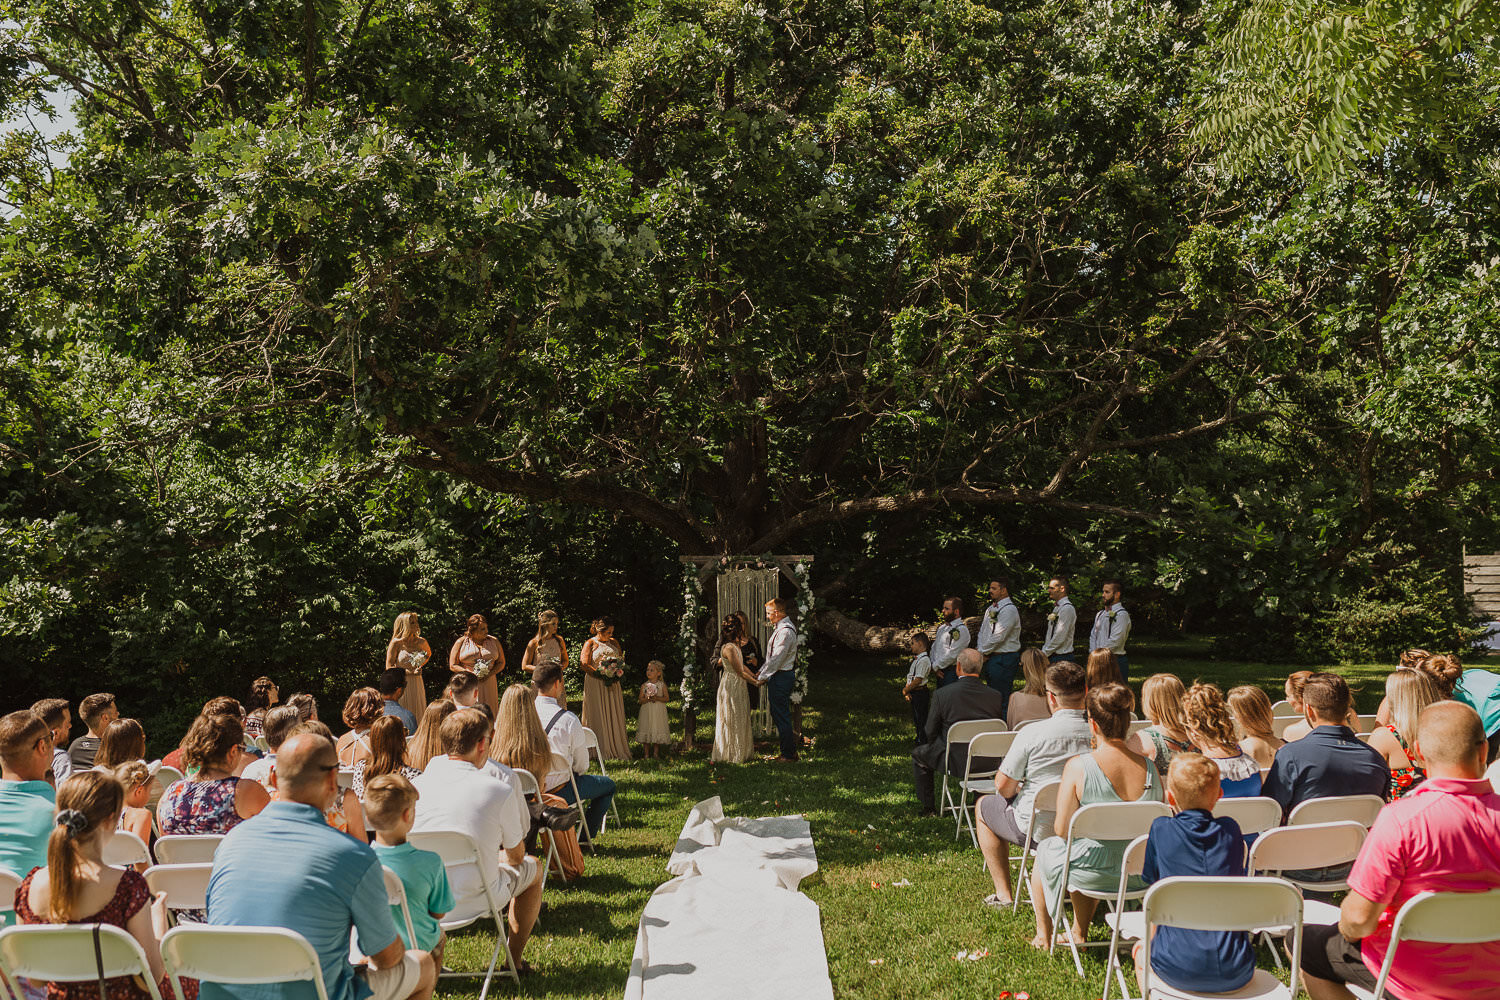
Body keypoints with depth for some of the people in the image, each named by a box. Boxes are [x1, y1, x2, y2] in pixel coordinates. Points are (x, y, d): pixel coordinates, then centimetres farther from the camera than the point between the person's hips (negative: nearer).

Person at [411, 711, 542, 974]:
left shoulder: (415, 786, -5)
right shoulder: (502, 791, -14)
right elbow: (516, 856, 2)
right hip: (475, 900, -4)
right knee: (531, 867, 24)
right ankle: (515, 960, 31)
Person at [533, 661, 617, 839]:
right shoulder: (568, 719, -21)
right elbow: (582, 764, -10)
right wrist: (576, 773, 13)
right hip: (557, 790, -6)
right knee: (609, 785, 17)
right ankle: (586, 835, 23)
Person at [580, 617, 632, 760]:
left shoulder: (614, 642, 13)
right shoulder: (590, 643, -3)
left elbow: (622, 660, 16)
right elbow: (585, 665, -12)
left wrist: (617, 675, -3)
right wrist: (602, 677, -17)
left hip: (613, 684, 5)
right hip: (595, 684, -5)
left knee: (615, 716, 4)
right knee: (598, 716, -2)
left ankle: (616, 749, 9)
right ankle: (601, 751, 0)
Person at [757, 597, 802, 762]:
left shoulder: (786, 632, -20)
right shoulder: (778, 628, 13)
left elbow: (776, 659, -21)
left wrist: (762, 677, -14)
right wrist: (761, 672, 14)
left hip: (781, 678, -10)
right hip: (777, 676, 10)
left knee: (782, 717, -3)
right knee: (777, 714, 16)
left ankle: (788, 754, 5)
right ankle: (790, 750, 23)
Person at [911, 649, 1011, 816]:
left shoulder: (942, 694, -15)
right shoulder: (996, 696, -7)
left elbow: (931, 732, -5)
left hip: (955, 761, -3)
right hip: (988, 763, 3)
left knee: (918, 755, 24)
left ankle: (929, 807, 27)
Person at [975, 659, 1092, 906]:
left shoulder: (1032, 734, -21)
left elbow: (1003, 787, -13)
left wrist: (1019, 790, 12)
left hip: (1040, 828, -5)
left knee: (983, 805, 24)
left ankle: (1004, 894, 23)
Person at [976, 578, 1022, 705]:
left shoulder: (1009, 609, -14)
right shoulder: (990, 608, 14)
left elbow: (998, 636, -19)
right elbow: (982, 632, 16)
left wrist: (983, 652, -10)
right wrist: (981, 652, 0)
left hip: (1004, 660, -9)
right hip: (990, 659, 9)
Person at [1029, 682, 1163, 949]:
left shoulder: (1078, 767, -23)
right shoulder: (1149, 766, -11)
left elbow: (1062, 830, -17)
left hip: (1093, 873, -4)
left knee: (1044, 849, 29)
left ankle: (1043, 935, 45)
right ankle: (1079, 933, 49)